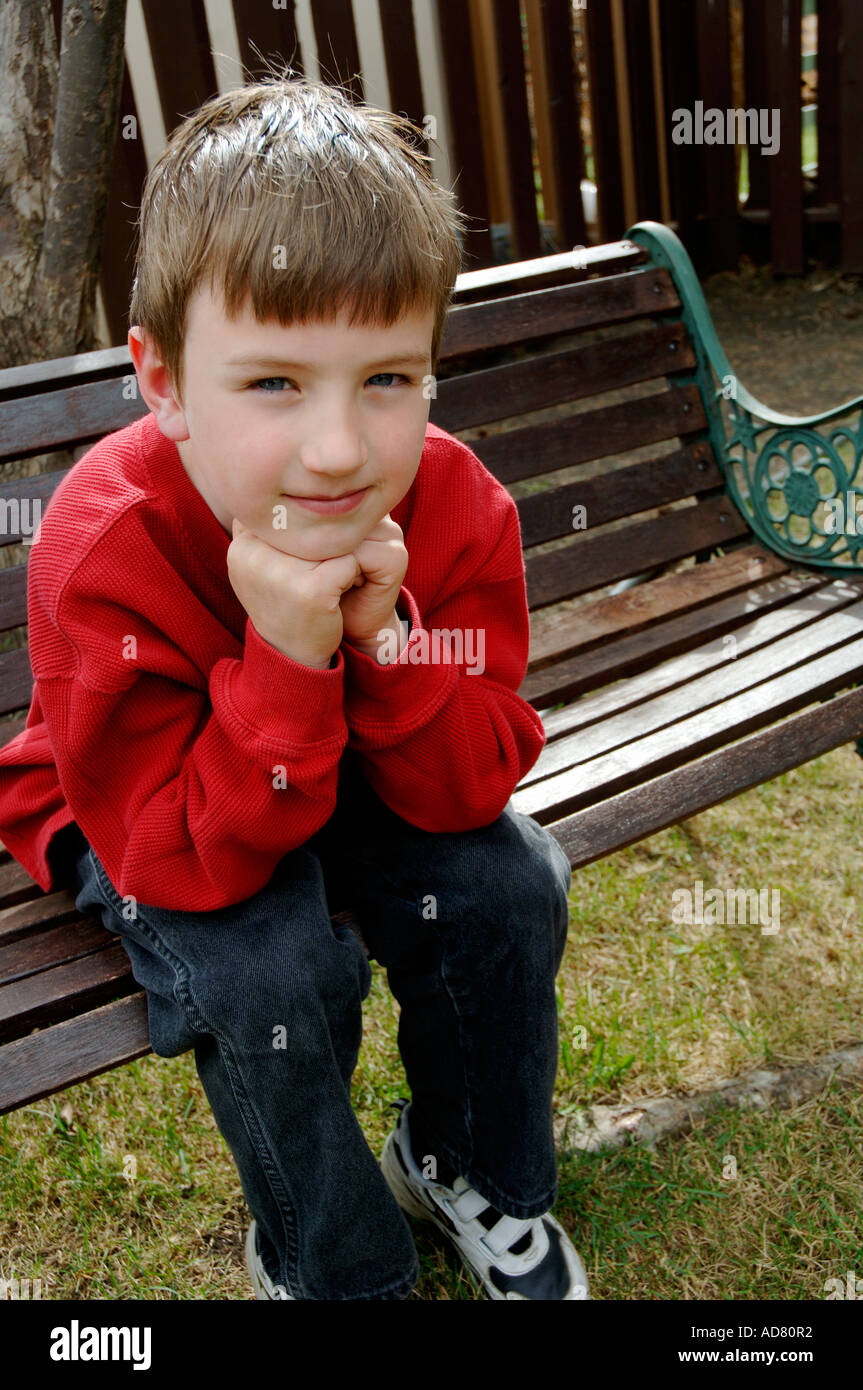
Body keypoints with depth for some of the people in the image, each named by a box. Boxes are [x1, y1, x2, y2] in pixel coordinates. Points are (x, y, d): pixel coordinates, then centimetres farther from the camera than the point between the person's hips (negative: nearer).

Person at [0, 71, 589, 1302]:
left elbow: (468, 790, -20)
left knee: (509, 881, -18)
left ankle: (471, 1165, 13)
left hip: (363, 783, 4)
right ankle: (328, 1258, 4)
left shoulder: (457, 508, -22)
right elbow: (189, 857, -31)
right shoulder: (107, 552, -33)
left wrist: (387, 639, -39)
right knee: (267, 968, -29)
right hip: (144, 827, -3)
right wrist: (284, 659, -46)